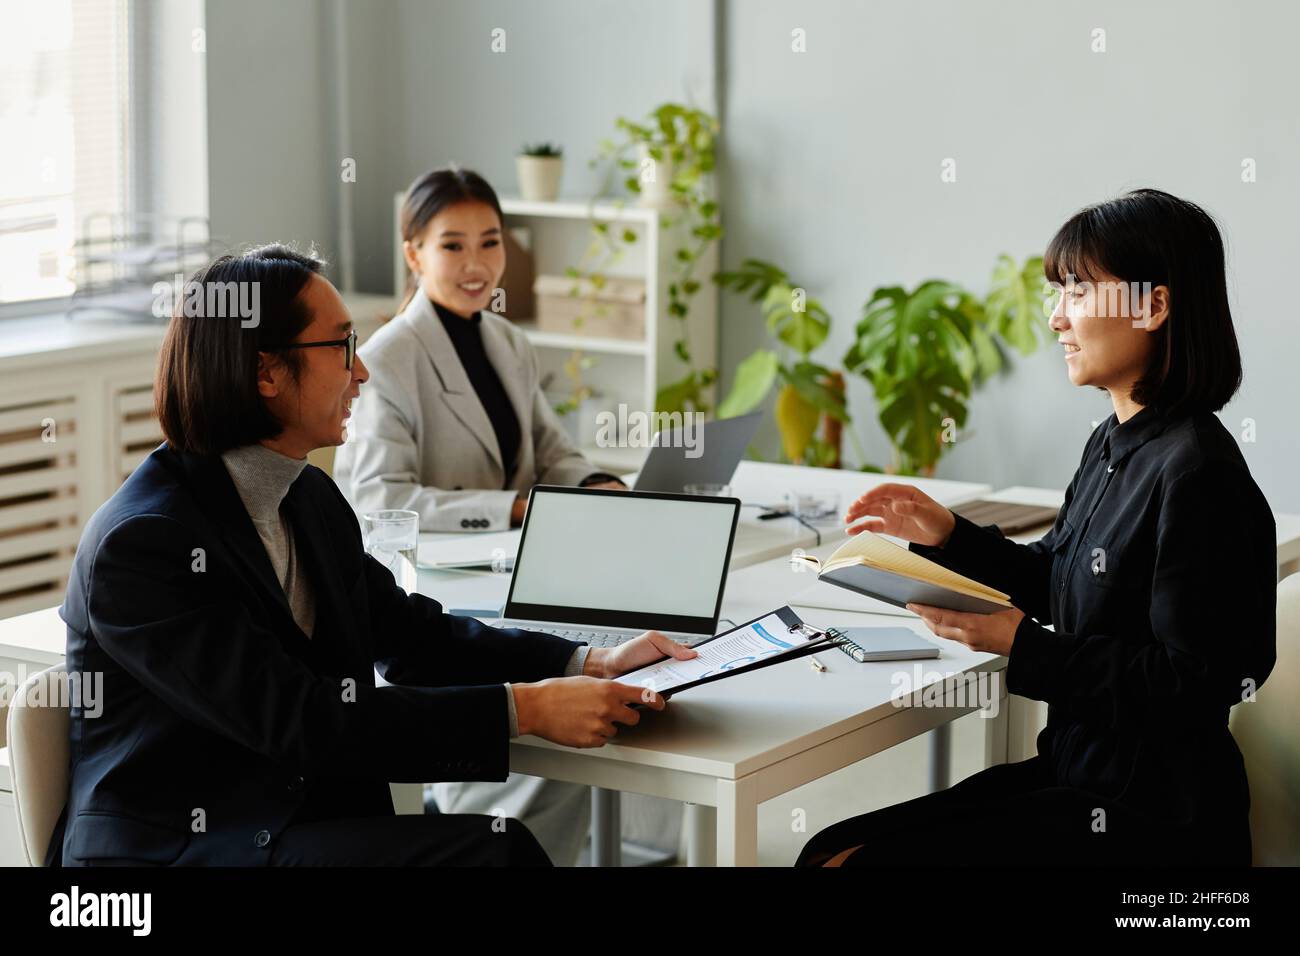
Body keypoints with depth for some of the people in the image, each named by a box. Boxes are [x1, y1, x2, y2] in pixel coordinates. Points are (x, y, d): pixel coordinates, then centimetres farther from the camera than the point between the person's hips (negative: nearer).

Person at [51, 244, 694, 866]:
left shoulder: (311, 498, 9)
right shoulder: (139, 541, -17)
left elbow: (407, 632, 16)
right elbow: (297, 719, -22)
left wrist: (590, 666, 2)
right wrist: (522, 709, -21)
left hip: (313, 823, 7)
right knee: (491, 847, -24)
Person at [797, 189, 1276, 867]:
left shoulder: (1196, 477, -20)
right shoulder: (1113, 443, 9)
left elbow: (1195, 679, -22)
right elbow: (1049, 581, 22)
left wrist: (1021, 646, -21)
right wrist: (945, 535, 7)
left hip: (1149, 819, -9)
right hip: (1074, 770, 9)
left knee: (861, 861, -14)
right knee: (830, 850, 3)